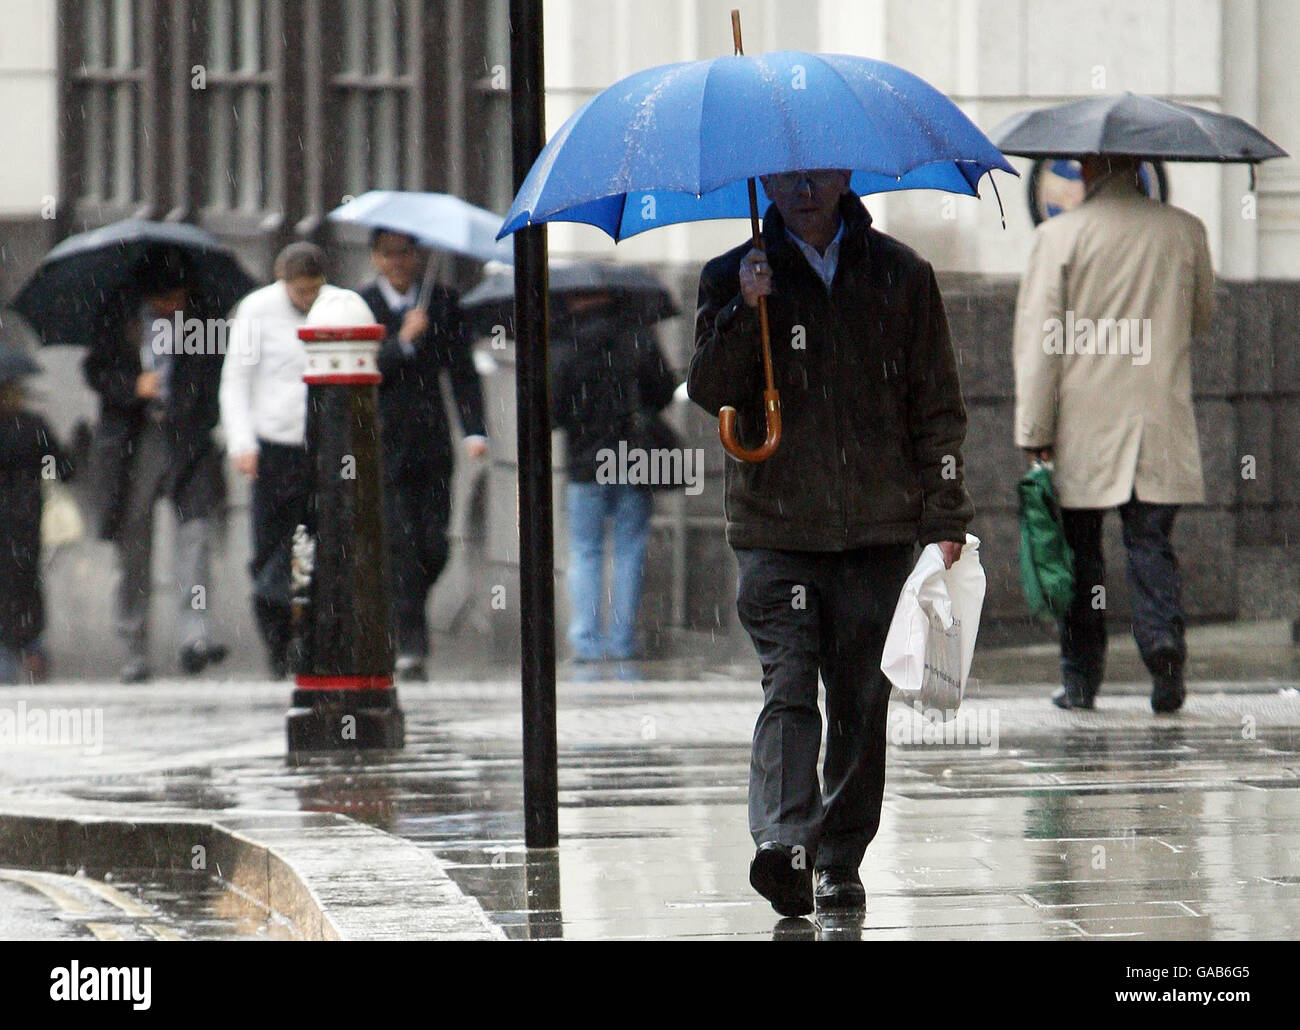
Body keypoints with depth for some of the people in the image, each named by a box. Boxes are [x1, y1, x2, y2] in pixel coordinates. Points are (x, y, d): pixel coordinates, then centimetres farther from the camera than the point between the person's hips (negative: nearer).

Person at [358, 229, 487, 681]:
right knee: (400, 546, -9)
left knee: (434, 549, 0)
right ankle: (410, 648, -7)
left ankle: (400, 613, 26)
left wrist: (475, 430, -6)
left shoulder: (442, 301, 8)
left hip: (431, 445, 3)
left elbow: (462, 371, 5)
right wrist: (403, 343, -20)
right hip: (383, 446, -3)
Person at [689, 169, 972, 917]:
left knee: (862, 701, 2)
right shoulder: (736, 279, 9)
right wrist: (745, 314, -16)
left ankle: (840, 862, 10)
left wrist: (945, 515, 3)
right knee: (788, 687, -14)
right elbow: (709, 392, -2)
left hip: (878, 530, 1)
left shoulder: (901, 276, 9)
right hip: (776, 527, -1)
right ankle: (783, 842, -25)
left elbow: (937, 405, 10)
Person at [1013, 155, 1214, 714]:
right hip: (1160, 426, 2)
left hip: (1081, 430, -2)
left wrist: (1034, 433, -6)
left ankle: (1081, 678, 11)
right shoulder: (1185, 231, 1)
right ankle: (1164, 644, -16)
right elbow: (1202, 317, 16)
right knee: (1151, 543, 7)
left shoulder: (1059, 235, -8)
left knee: (1079, 555, 8)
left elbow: (1037, 338, -9)